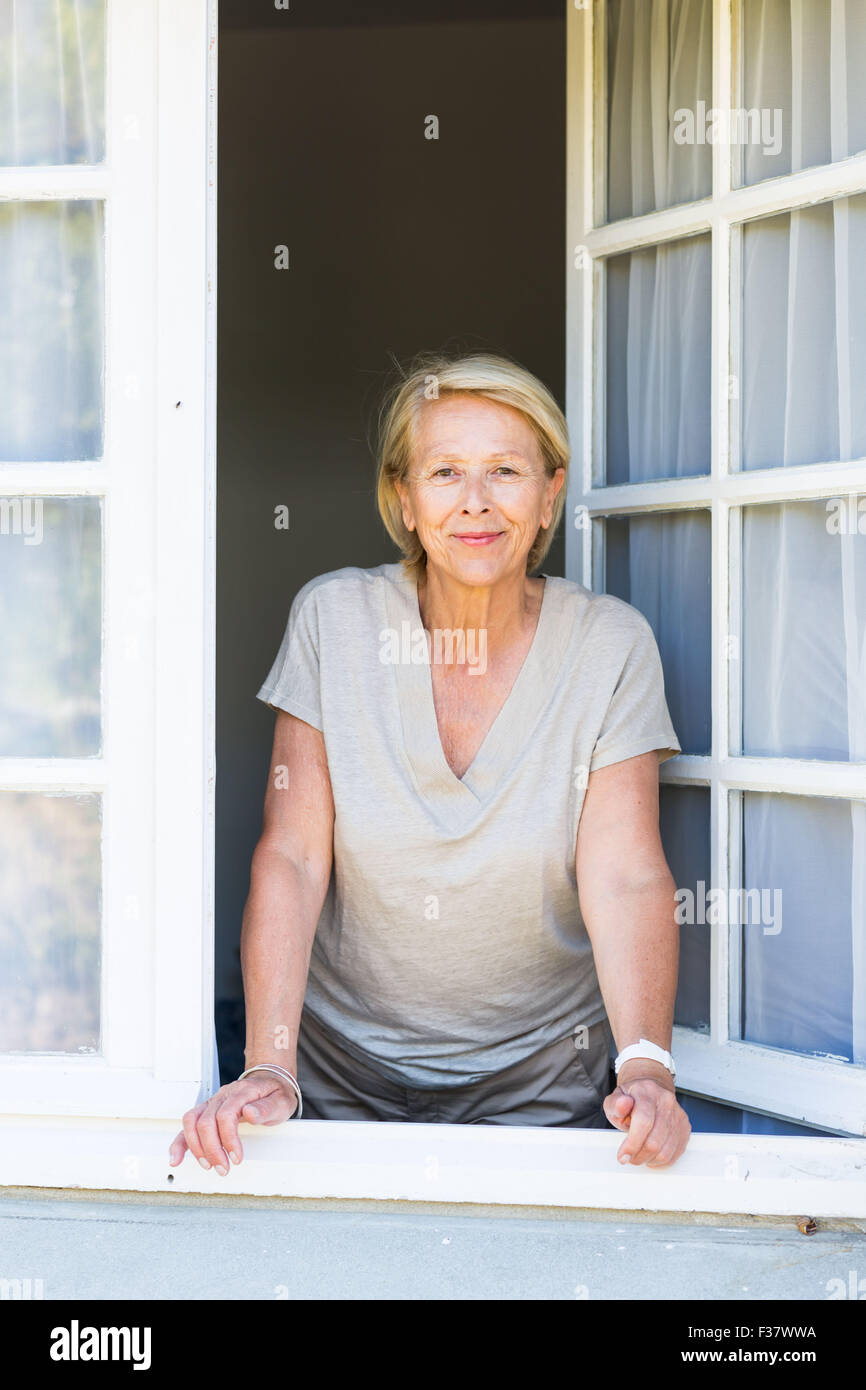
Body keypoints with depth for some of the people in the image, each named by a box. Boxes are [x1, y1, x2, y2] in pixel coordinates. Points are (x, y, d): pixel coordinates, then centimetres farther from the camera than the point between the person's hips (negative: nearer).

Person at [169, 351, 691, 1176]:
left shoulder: (610, 645, -7)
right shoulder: (334, 620, -7)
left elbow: (626, 878, -14)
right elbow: (291, 860, -10)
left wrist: (646, 1067, -30)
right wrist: (269, 1066, -21)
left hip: (541, 1084, 0)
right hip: (345, 1077, 0)